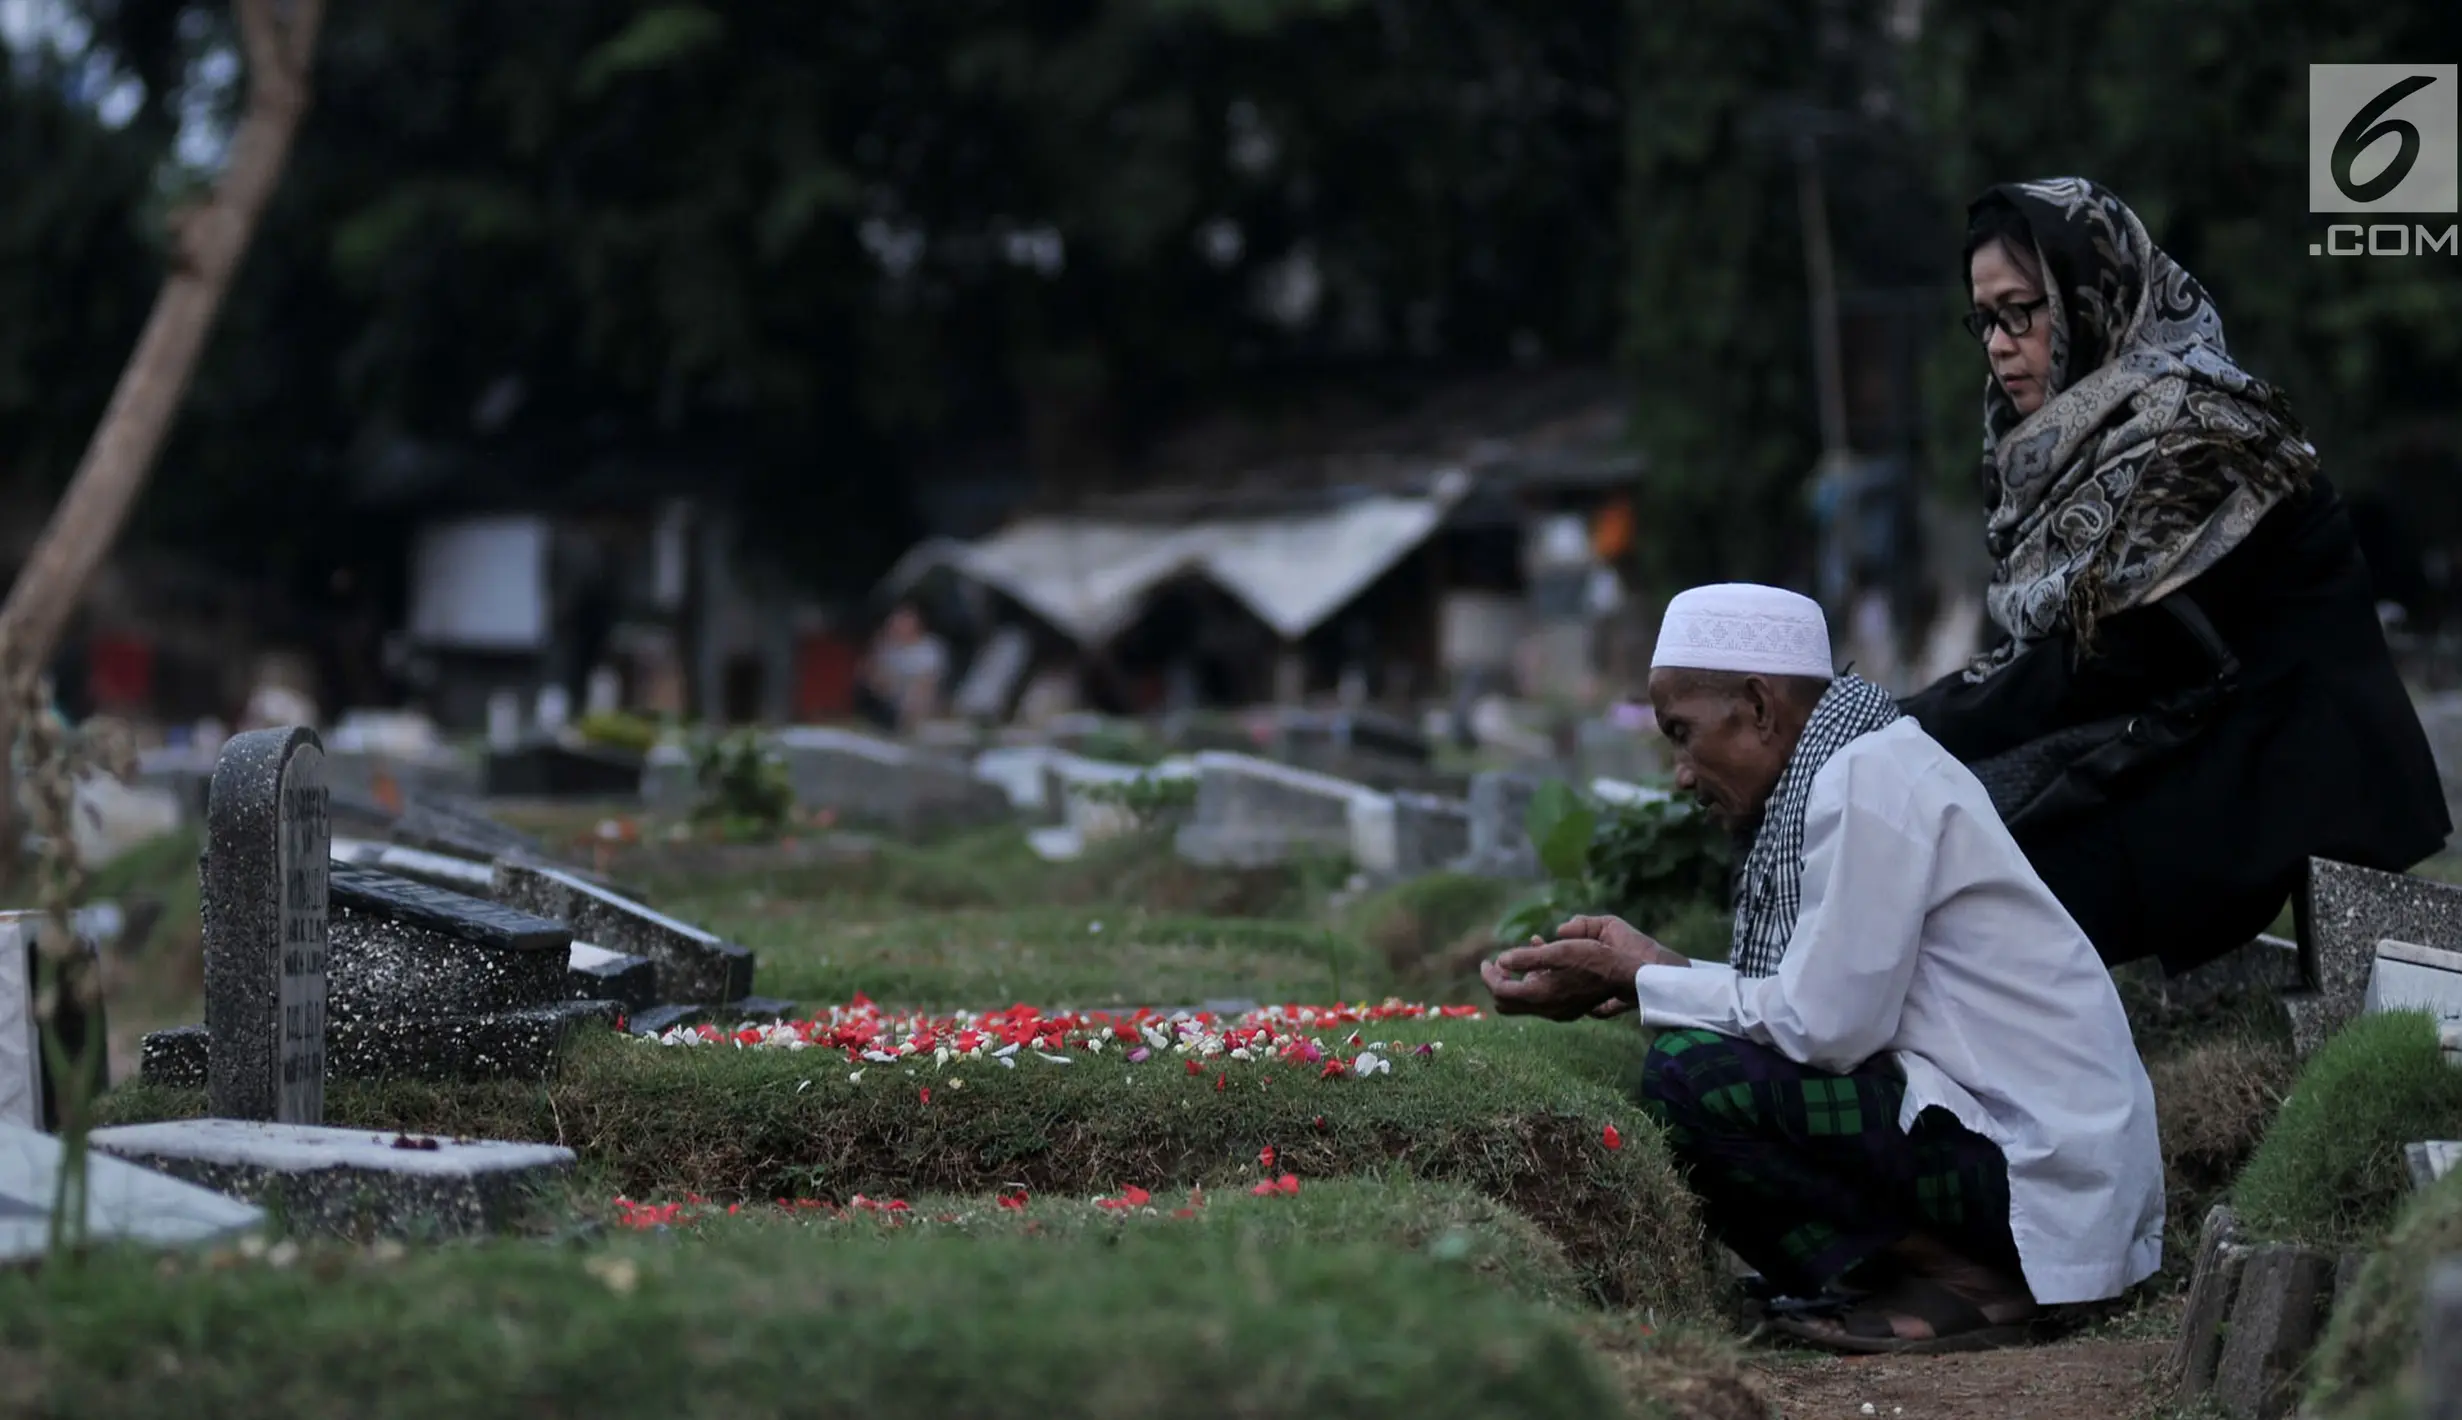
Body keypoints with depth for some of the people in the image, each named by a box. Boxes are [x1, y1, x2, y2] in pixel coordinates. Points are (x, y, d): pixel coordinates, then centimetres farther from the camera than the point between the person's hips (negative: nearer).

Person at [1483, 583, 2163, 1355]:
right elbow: (1830, 1006, 11)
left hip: (2034, 1161, -10)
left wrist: (1642, 977, -10)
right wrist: (1645, 971, 5)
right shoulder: (1833, 772, 14)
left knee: (1691, 1073, -18)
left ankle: (1958, 1282, -8)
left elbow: (1826, 1023, -20)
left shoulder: (1868, 777, -14)